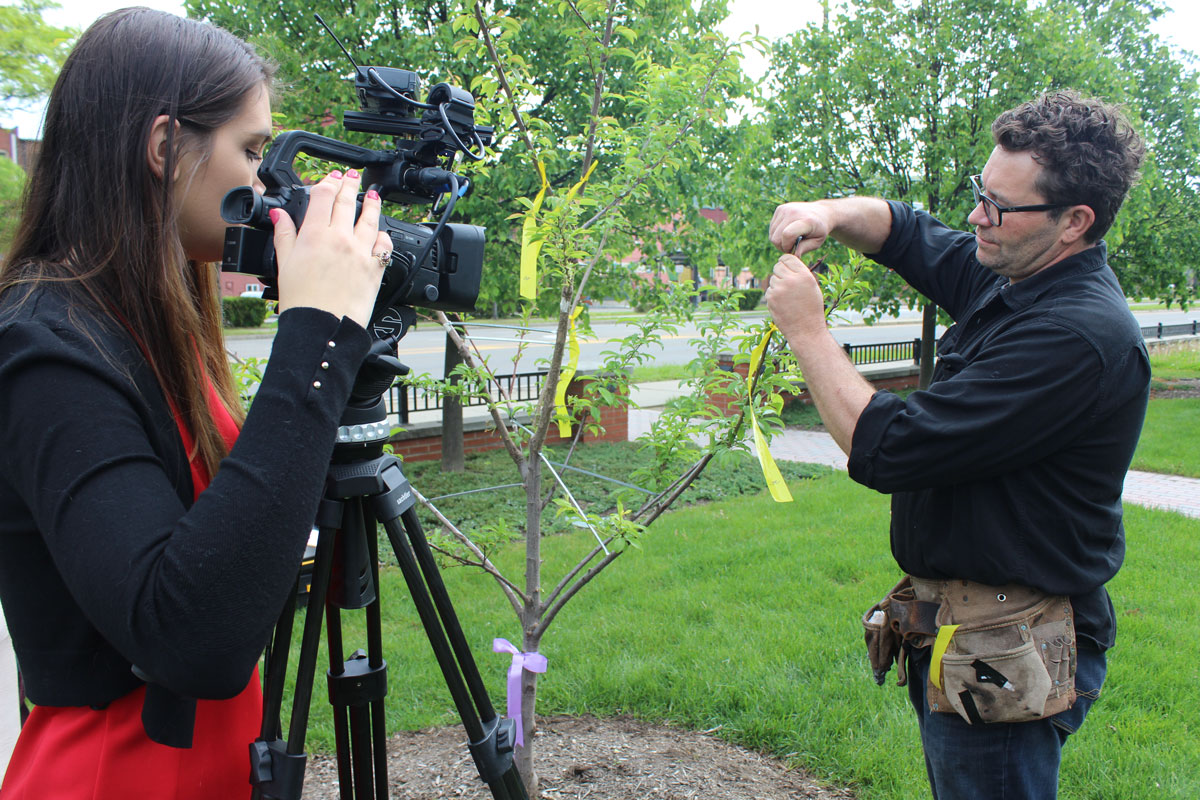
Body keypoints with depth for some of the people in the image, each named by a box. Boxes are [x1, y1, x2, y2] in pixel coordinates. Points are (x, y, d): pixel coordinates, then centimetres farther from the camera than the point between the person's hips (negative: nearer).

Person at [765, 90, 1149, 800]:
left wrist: (807, 330, -17)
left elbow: (886, 449, -28)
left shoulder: (1079, 335, -26)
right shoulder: (1009, 276, 3)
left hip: (1003, 658, -9)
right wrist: (833, 214, -3)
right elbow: (907, 232, 20)